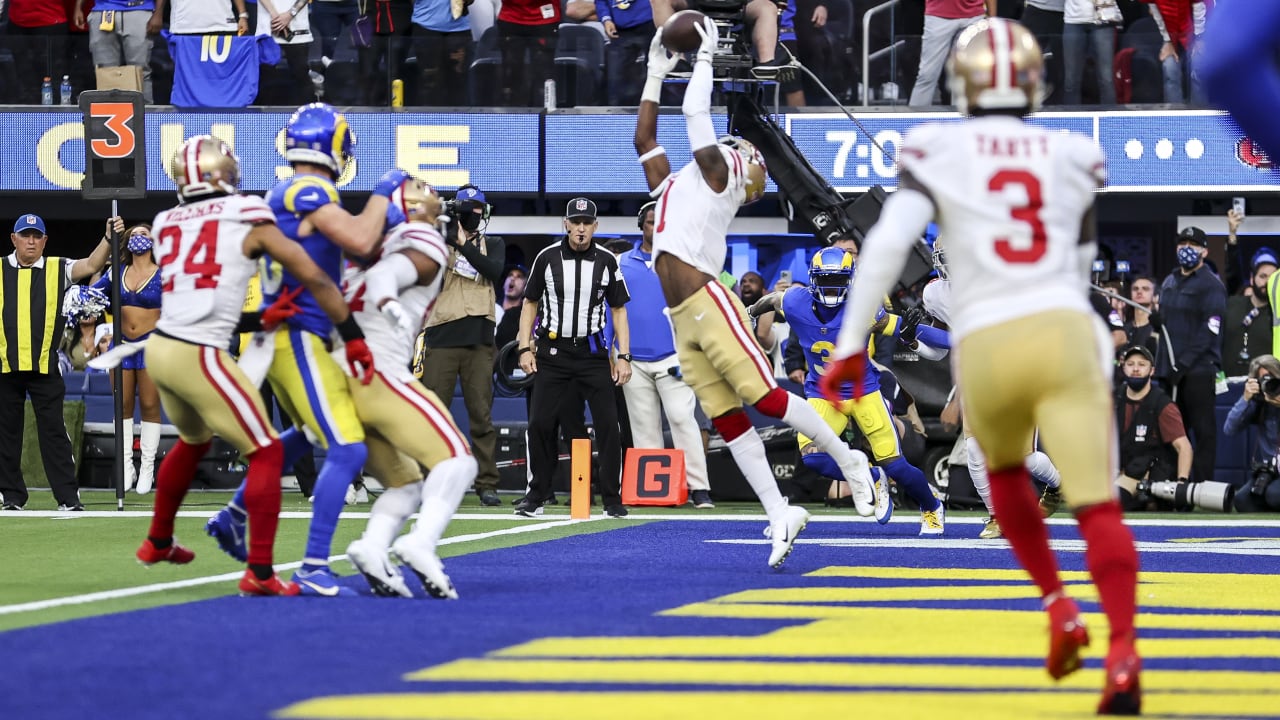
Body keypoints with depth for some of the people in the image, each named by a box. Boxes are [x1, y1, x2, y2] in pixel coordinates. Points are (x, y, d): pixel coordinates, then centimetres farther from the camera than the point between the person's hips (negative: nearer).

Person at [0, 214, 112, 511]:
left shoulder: (58, 269, 6)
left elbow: (92, 265, -6)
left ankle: (68, 497, -1)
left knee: (53, 431, -2)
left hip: (44, 366, -1)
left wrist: (109, 238, -19)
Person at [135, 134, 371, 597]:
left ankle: (158, 541, 47)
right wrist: (353, 337, 4)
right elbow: (315, 280, -3)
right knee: (266, 454, 3)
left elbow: (202, 292, 13)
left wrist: (260, 318, 11)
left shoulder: (169, 225, 10)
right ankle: (259, 572, -4)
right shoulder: (250, 221, -3)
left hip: (160, 347, 7)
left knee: (194, 440, 32)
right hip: (199, 356, -7)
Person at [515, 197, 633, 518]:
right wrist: (525, 348, -1)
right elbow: (530, 303, 9)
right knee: (540, 423, -4)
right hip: (552, 351, 0)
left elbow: (619, 310, 7)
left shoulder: (606, 261, 2)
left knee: (608, 424, -7)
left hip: (593, 352, 0)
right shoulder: (547, 257, 1)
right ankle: (537, 494, 9)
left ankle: (612, 498, 1)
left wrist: (623, 356, -1)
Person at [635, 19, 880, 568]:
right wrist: (656, 72, 33)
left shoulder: (715, 172, 5)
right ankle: (780, 516, 3)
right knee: (726, 422, 2)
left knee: (766, 398, -11)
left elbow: (696, 113, 1)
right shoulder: (673, 185, 25)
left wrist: (703, 59, 14)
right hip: (682, 321, 8)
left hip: (709, 306, -8)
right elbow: (643, 137, 32)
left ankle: (848, 459, 6)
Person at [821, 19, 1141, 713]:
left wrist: (850, 343, 0)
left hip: (986, 346, 0)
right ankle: (1122, 651, -26)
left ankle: (1057, 606, 17)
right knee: (1098, 505, -8)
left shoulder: (937, 149, 7)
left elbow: (888, 244, -5)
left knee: (1006, 471, 29)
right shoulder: (1073, 156, 15)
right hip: (1064, 333, 0)